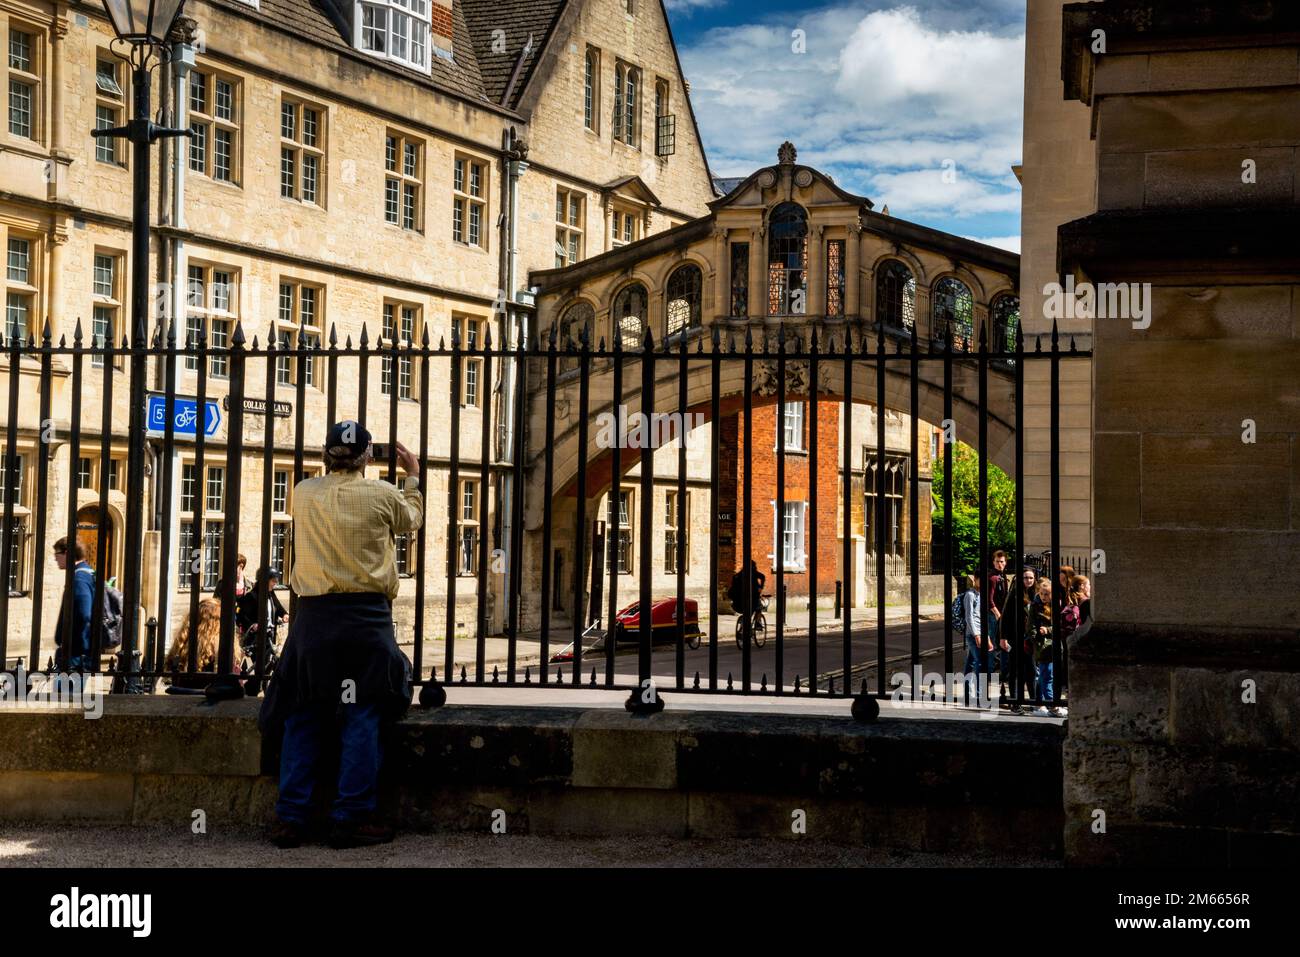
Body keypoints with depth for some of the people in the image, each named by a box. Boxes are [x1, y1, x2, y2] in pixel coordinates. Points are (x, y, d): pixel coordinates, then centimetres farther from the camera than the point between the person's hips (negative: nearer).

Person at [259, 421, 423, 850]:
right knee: (362, 718, 2)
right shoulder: (382, 495, -3)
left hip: (313, 616, 3)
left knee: (302, 717, 8)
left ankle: (290, 818, 9)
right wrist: (414, 476, 33)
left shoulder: (304, 493, 3)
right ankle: (352, 817, 3)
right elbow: (411, 520, 18)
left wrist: (335, 469, 42)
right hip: (366, 616, -3)